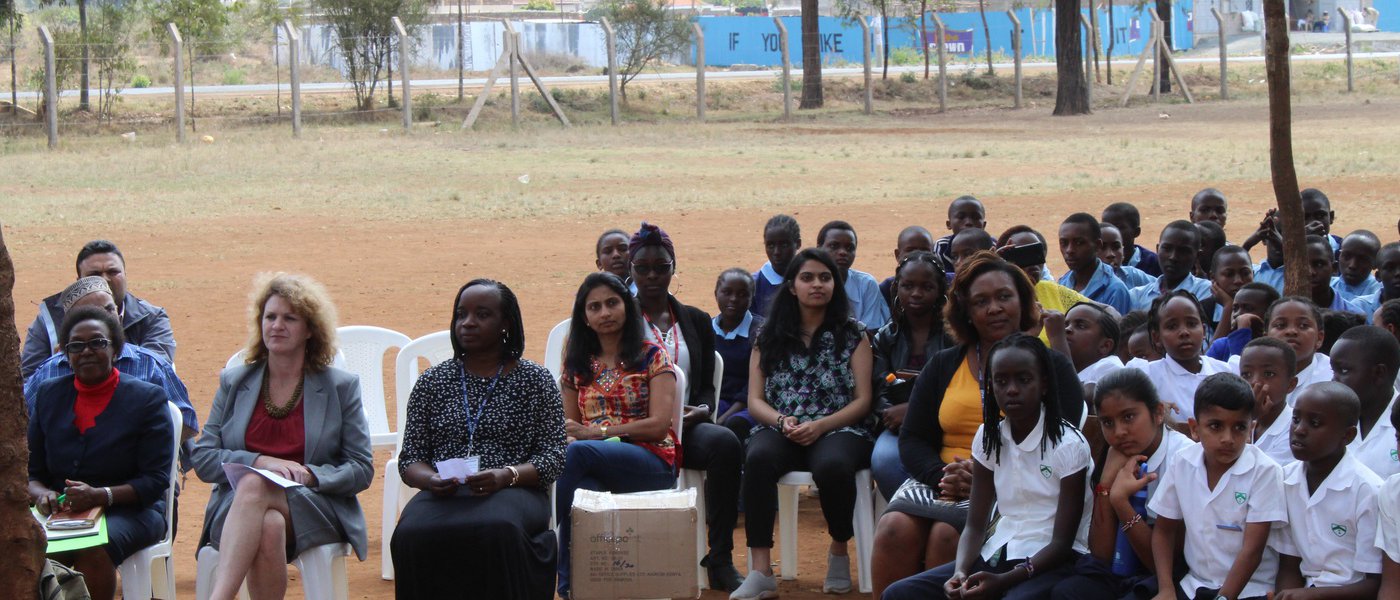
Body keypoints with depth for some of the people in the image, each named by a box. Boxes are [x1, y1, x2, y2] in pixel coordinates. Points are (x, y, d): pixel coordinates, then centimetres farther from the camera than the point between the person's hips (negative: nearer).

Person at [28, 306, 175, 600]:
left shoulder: (147, 398, 3)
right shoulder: (48, 394, 16)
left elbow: (156, 480, -4)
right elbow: (31, 471, 16)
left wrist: (101, 496, -20)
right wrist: (41, 494, -10)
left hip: (128, 511, -2)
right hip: (60, 511, 3)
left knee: (94, 550, -36)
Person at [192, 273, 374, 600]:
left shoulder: (341, 387, 10)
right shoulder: (233, 382, 16)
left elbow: (362, 469, 6)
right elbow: (202, 457, 9)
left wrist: (309, 474, -13)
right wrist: (260, 462, -9)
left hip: (315, 507, -2)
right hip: (236, 508, 2)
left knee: (253, 486, -36)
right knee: (268, 526, -38)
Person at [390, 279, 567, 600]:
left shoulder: (535, 380, 11)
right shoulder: (432, 381, 18)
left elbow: (554, 457, 4)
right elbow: (409, 459, 14)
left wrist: (506, 475, -15)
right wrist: (431, 479, -9)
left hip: (512, 491, -2)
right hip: (442, 494, 2)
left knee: (497, 529, -40)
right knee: (412, 535, -34)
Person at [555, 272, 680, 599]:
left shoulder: (652, 357, 6)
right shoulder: (577, 366, 20)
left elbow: (659, 425, -5)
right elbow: (568, 426, 18)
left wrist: (596, 431, -11)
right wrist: (568, 435, -9)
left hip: (651, 462, -3)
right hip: (595, 468, 3)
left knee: (577, 452, -36)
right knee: (581, 489, -39)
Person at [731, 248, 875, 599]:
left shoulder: (852, 334, 10)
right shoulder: (770, 337, 15)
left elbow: (862, 400, 2)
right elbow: (755, 401, 9)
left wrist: (819, 426, -14)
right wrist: (783, 422, -12)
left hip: (838, 429, -1)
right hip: (781, 428, 2)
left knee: (832, 465, -38)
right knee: (758, 459, -35)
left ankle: (839, 550, -9)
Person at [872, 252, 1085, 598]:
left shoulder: (1052, 367, 9)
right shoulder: (944, 365, 19)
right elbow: (912, 440, 14)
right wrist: (942, 477, -9)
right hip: (941, 482, 3)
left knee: (947, 534, -33)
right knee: (894, 528, -29)